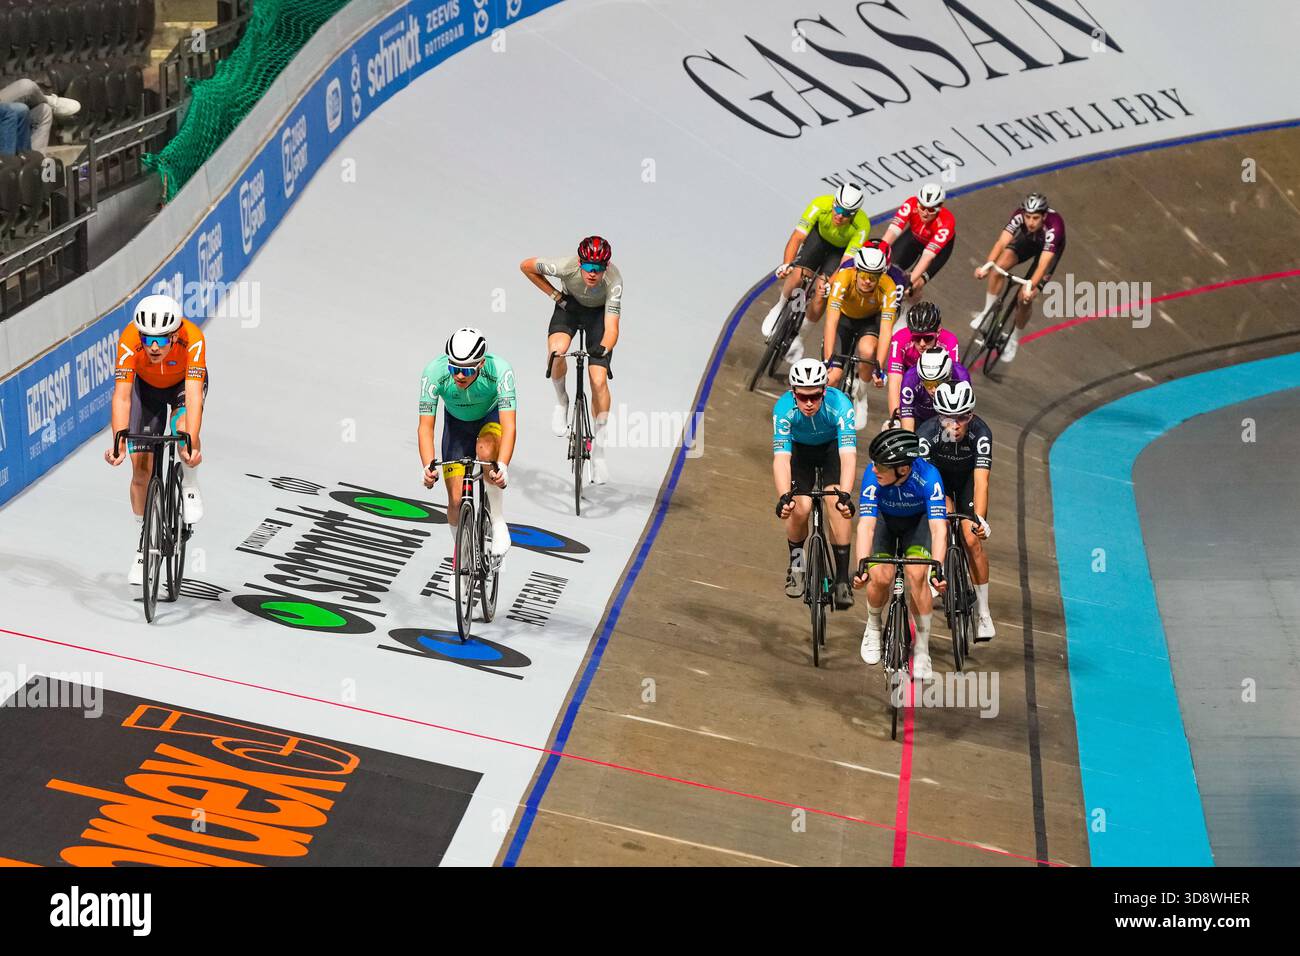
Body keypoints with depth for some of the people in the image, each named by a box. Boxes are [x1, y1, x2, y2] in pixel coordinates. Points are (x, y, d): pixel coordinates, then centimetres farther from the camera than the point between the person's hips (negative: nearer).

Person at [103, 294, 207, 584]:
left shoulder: (192, 339, -39)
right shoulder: (129, 341, -36)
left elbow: (193, 395, -44)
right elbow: (122, 396, -37)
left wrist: (192, 445, -55)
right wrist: (119, 445, -48)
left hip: (185, 383, -1)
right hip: (147, 386, 1)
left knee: (182, 427, -34)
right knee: (141, 468, -4)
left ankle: (189, 486, -6)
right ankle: (145, 539, 15)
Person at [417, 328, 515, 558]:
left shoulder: (500, 370, -37)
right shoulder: (434, 372, -33)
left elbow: (509, 425, -43)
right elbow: (426, 426, -32)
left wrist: (502, 467, -58)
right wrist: (428, 467, -48)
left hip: (492, 416, -2)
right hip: (457, 421, 2)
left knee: (485, 449, -37)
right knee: (456, 500, -7)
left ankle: (499, 524, -20)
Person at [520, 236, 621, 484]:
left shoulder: (614, 280, -35)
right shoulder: (567, 265, -34)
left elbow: (611, 327, -40)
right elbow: (526, 266, -15)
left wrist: (603, 349, -60)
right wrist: (554, 295, -15)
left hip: (599, 313, -1)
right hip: (569, 305, 1)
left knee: (599, 380, -13)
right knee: (556, 352, -32)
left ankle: (598, 449, 3)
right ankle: (562, 401, -1)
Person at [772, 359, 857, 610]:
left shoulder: (840, 404, -36)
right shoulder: (784, 408, -34)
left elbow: (848, 454, -43)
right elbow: (781, 457, -40)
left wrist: (845, 495, -57)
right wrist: (784, 497, -55)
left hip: (832, 446, -1)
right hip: (800, 448, 1)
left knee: (836, 503, -22)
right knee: (800, 508, -17)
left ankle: (842, 578, -13)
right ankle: (796, 562, 12)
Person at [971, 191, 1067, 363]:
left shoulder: (1054, 227, -42)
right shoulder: (1020, 215, -34)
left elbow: (1043, 263, -48)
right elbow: (1002, 242, -42)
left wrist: (1030, 287, -62)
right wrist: (986, 266, -57)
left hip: (1050, 247, -3)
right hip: (1028, 240, 3)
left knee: (1025, 298, -13)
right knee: (999, 266, -24)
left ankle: (1014, 339, 12)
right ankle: (987, 313, -4)